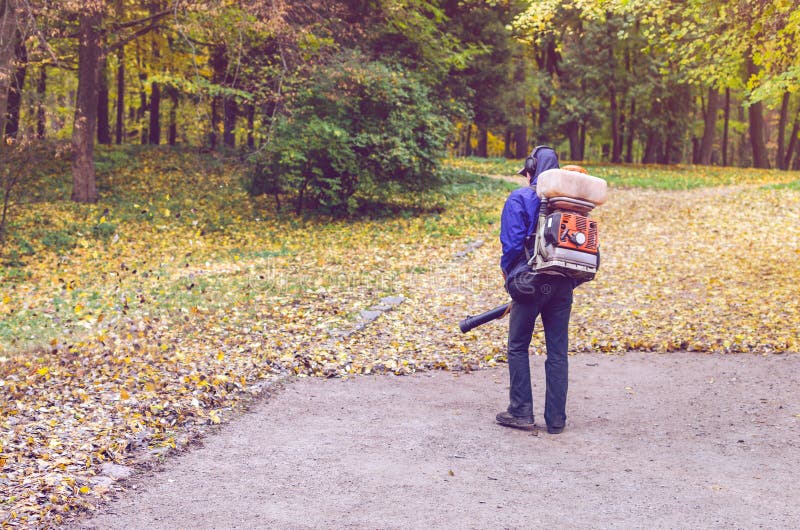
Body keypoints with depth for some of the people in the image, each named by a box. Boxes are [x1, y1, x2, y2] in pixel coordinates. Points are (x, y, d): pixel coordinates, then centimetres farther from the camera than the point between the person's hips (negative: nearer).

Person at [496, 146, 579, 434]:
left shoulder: (519, 199, -5)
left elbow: (512, 245, -10)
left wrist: (509, 278, 5)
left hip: (530, 283, -4)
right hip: (563, 286, 4)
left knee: (518, 348, 10)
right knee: (558, 352, 8)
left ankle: (521, 412, 11)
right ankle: (556, 419, 12)